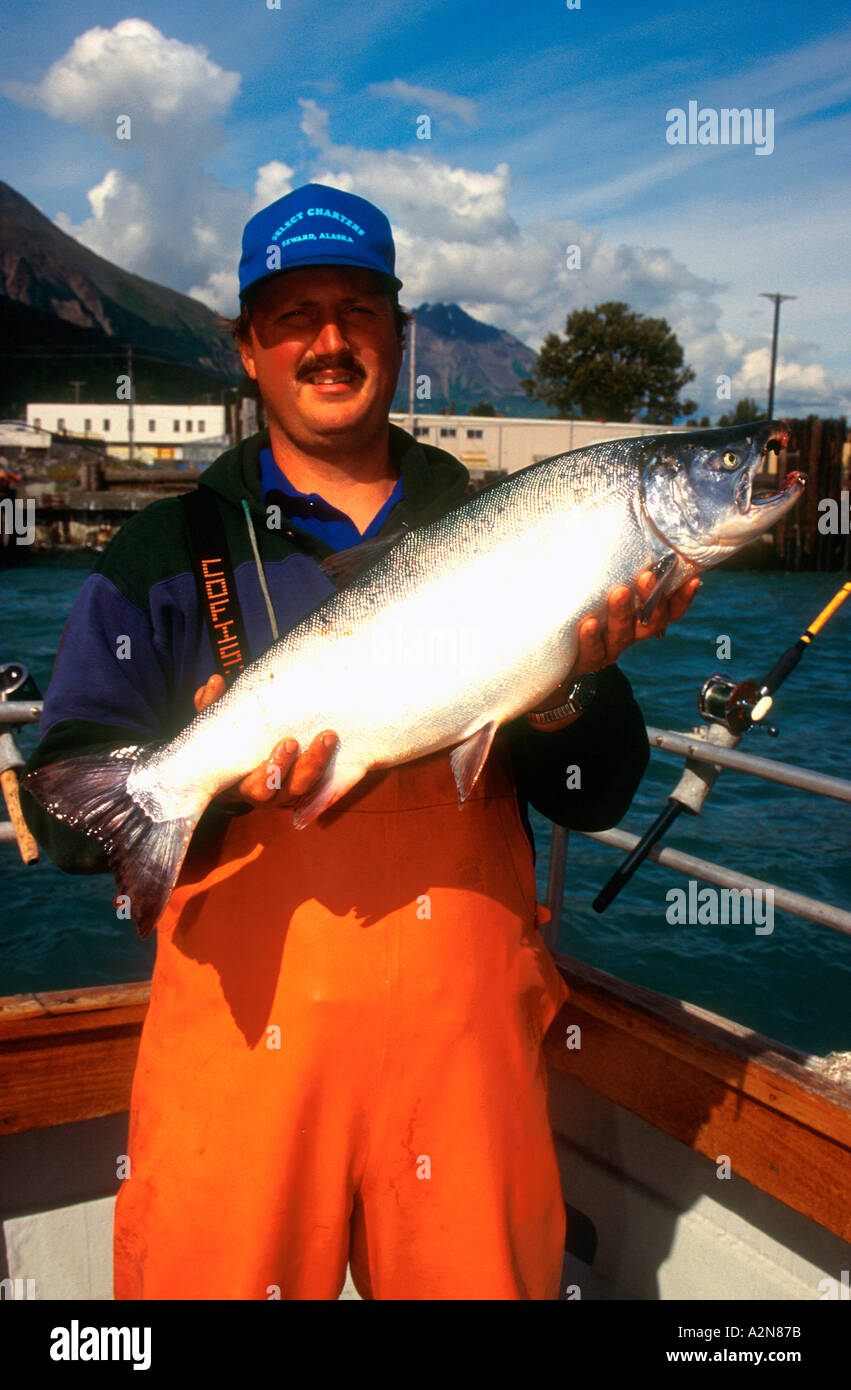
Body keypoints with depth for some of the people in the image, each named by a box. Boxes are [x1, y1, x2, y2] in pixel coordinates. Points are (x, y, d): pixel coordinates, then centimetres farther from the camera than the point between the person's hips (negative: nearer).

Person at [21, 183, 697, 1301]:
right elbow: (66, 811, -3)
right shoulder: (169, 550, 3)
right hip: (246, 1035, -1)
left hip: (469, 1037, 2)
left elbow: (598, 801, 5)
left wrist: (573, 681, -15)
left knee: (487, 1275, 12)